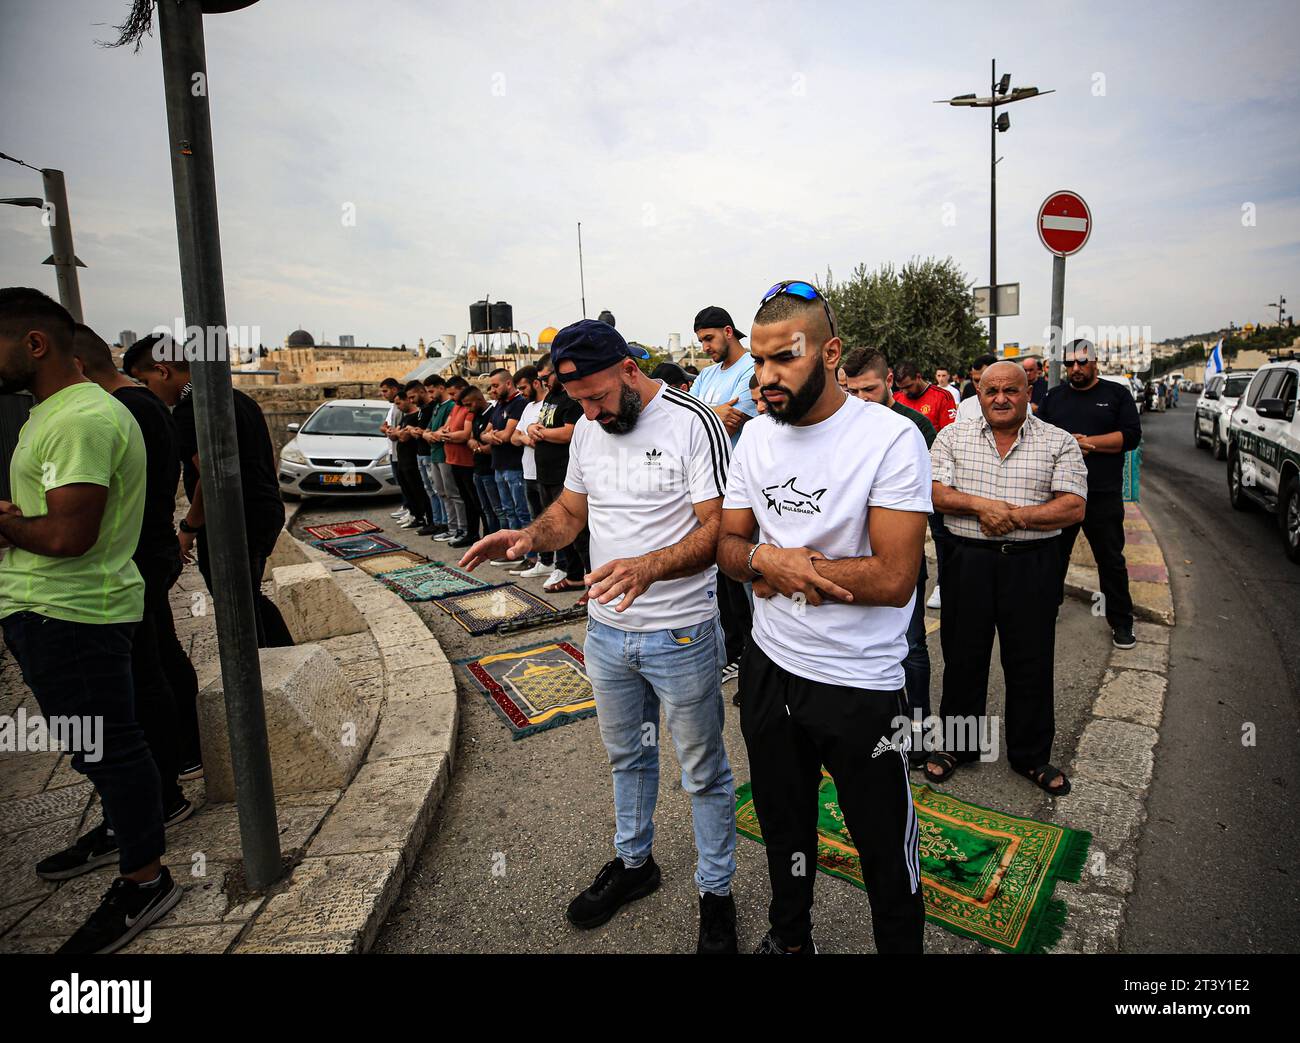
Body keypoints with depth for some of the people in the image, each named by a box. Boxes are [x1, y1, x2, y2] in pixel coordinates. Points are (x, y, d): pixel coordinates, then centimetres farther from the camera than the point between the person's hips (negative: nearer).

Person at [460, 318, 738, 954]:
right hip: (607, 628, 6)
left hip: (681, 633, -6)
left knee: (703, 772, 12)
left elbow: (716, 529, -20)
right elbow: (572, 510, 12)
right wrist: (530, 536, -9)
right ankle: (633, 862, 48)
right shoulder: (587, 430, 4)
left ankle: (716, 894, 34)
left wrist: (648, 567, -36)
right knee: (626, 755, 24)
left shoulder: (693, 424, -17)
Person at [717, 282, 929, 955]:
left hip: (860, 683, -5)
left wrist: (772, 560, -19)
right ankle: (789, 937, 51)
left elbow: (893, 577, -23)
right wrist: (768, 560, -19)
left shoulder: (891, 438, -18)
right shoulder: (756, 436, 1)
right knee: (783, 826, 26)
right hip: (769, 667, 6)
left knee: (885, 849, 15)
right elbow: (727, 545, 4)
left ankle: (900, 946, 43)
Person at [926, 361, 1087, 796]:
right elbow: (935, 493, -4)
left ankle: (1031, 755, 27)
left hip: (1032, 564, 0)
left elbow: (1074, 507, -6)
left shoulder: (1058, 442, 2)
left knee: (1031, 662, 9)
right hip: (967, 561, 1)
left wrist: (1014, 516, -16)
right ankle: (957, 744, 28)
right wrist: (983, 505, -18)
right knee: (963, 657, 10)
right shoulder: (953, 435, 6)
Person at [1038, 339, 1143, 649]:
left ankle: (1121, 622, 17)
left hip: (1103, 495, -2)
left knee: (1111, 561, 5)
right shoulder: (1054, 396, 12)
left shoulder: (1116, 394, 4)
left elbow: (1131, 436, -6)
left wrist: (1089, 442, -15)